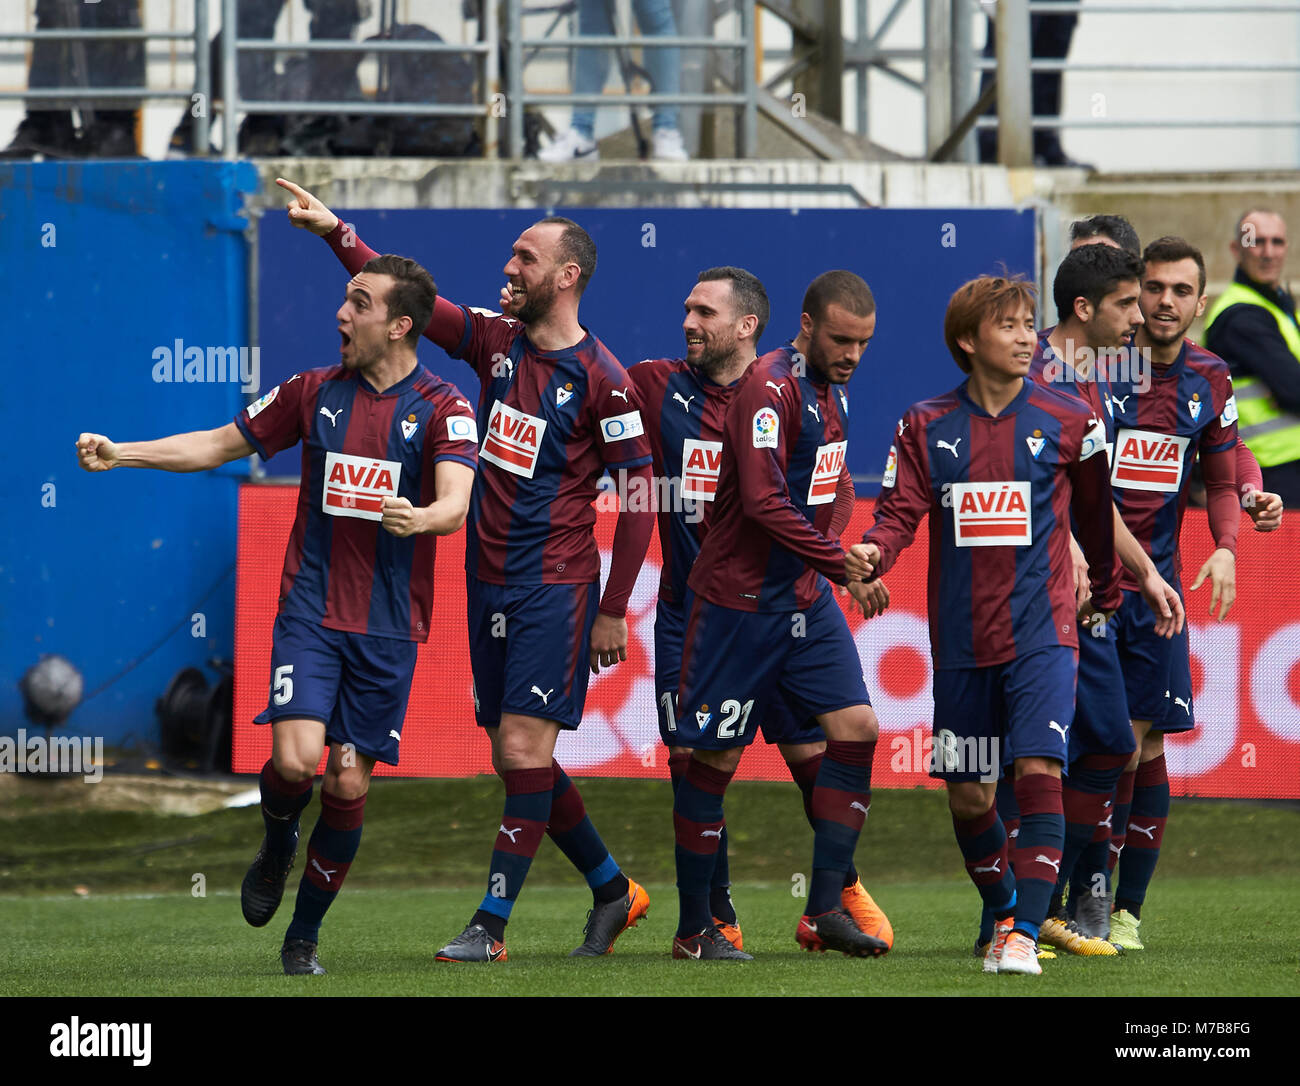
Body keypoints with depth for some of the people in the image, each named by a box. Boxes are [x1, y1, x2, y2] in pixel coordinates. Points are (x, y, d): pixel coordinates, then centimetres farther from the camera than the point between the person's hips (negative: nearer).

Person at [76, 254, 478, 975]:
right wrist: (119, 454, 5)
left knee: (349, 784, 0)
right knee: (296, 758, -19)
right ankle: (275, 852, 15)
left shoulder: (442, 409, -3)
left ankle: (304, 936, 17)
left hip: (389, 628, -1)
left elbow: (455, 505, -17)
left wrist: (421, 517, -42)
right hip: (310, 611, 1)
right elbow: (219, 445, 15)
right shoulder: (315, 392, 7)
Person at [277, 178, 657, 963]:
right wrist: (338, 234, -4)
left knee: (522, 747, -11)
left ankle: (493, 925, -9)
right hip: (490, 582, 7)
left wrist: (613, 611, -9)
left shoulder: (602, 379, -9)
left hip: (556, 587, -7)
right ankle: (613, 890, 24)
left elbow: (640, 493, -8)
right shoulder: (498, 343, 8)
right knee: (518, 757, 10)